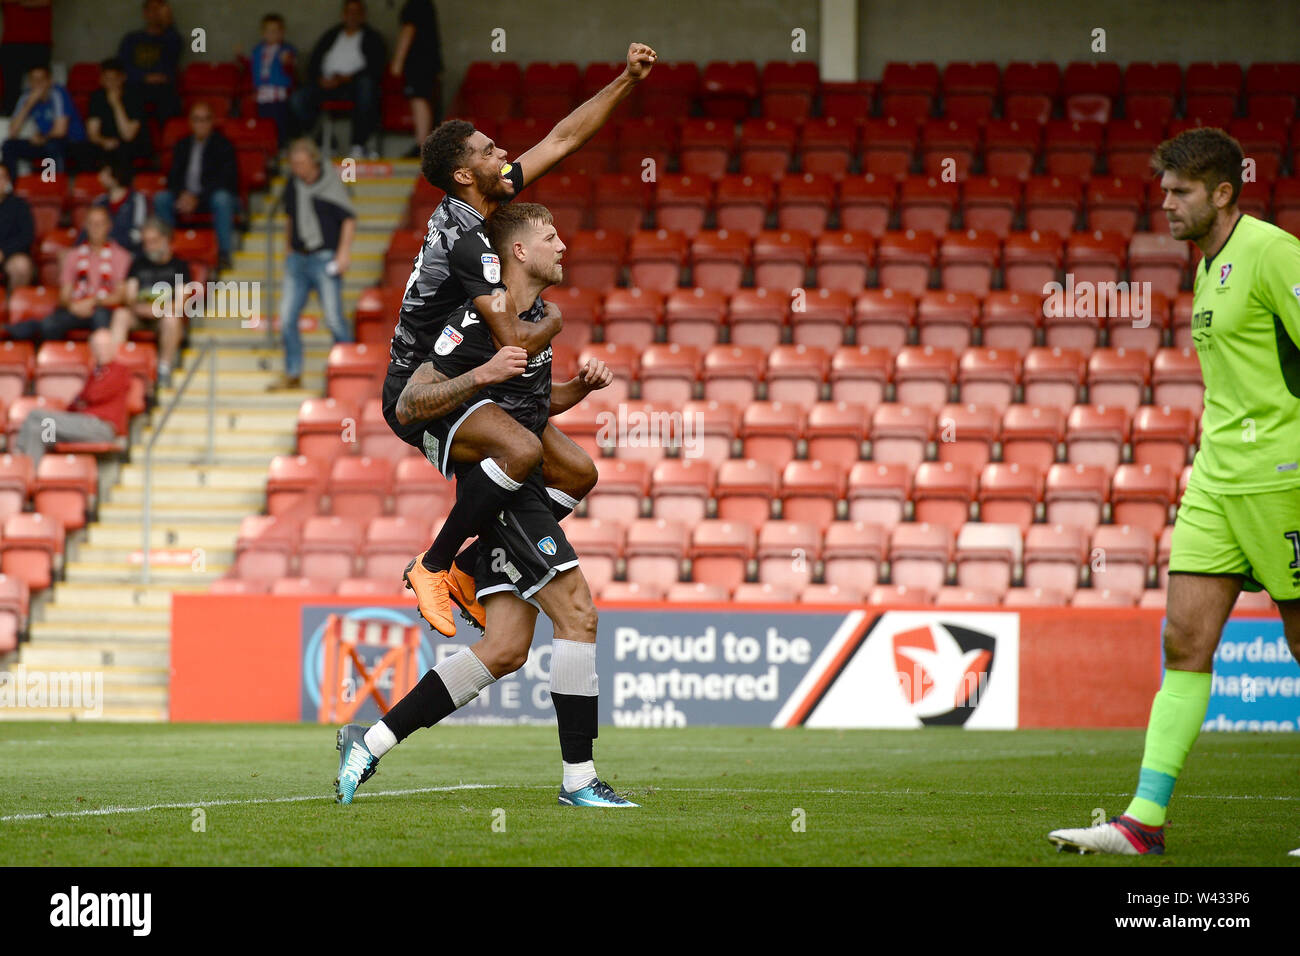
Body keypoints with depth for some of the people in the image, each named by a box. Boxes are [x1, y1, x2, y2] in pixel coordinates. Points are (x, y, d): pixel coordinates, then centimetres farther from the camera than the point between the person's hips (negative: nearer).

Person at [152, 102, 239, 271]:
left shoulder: (223, 145, -3)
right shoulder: (183, 146, 12)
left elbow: (223, 180, -13)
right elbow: (174, 177, 8)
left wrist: (196, 198, -23)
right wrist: (182, 194, -15)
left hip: (214, 195, -4)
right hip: (187, 196, 4)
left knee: (221, 198, -39)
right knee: (160, 198, -20)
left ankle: (224, 253, -34)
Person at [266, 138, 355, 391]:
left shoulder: (330, 183, -9)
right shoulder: (293, 184, 8)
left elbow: (349, 218, -6)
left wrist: (344, 251, -13)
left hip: (325, 258, -6)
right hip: (298, 257, 6)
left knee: (334, 317, -8)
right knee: (287, 317, 3)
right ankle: (293, 374, 13)